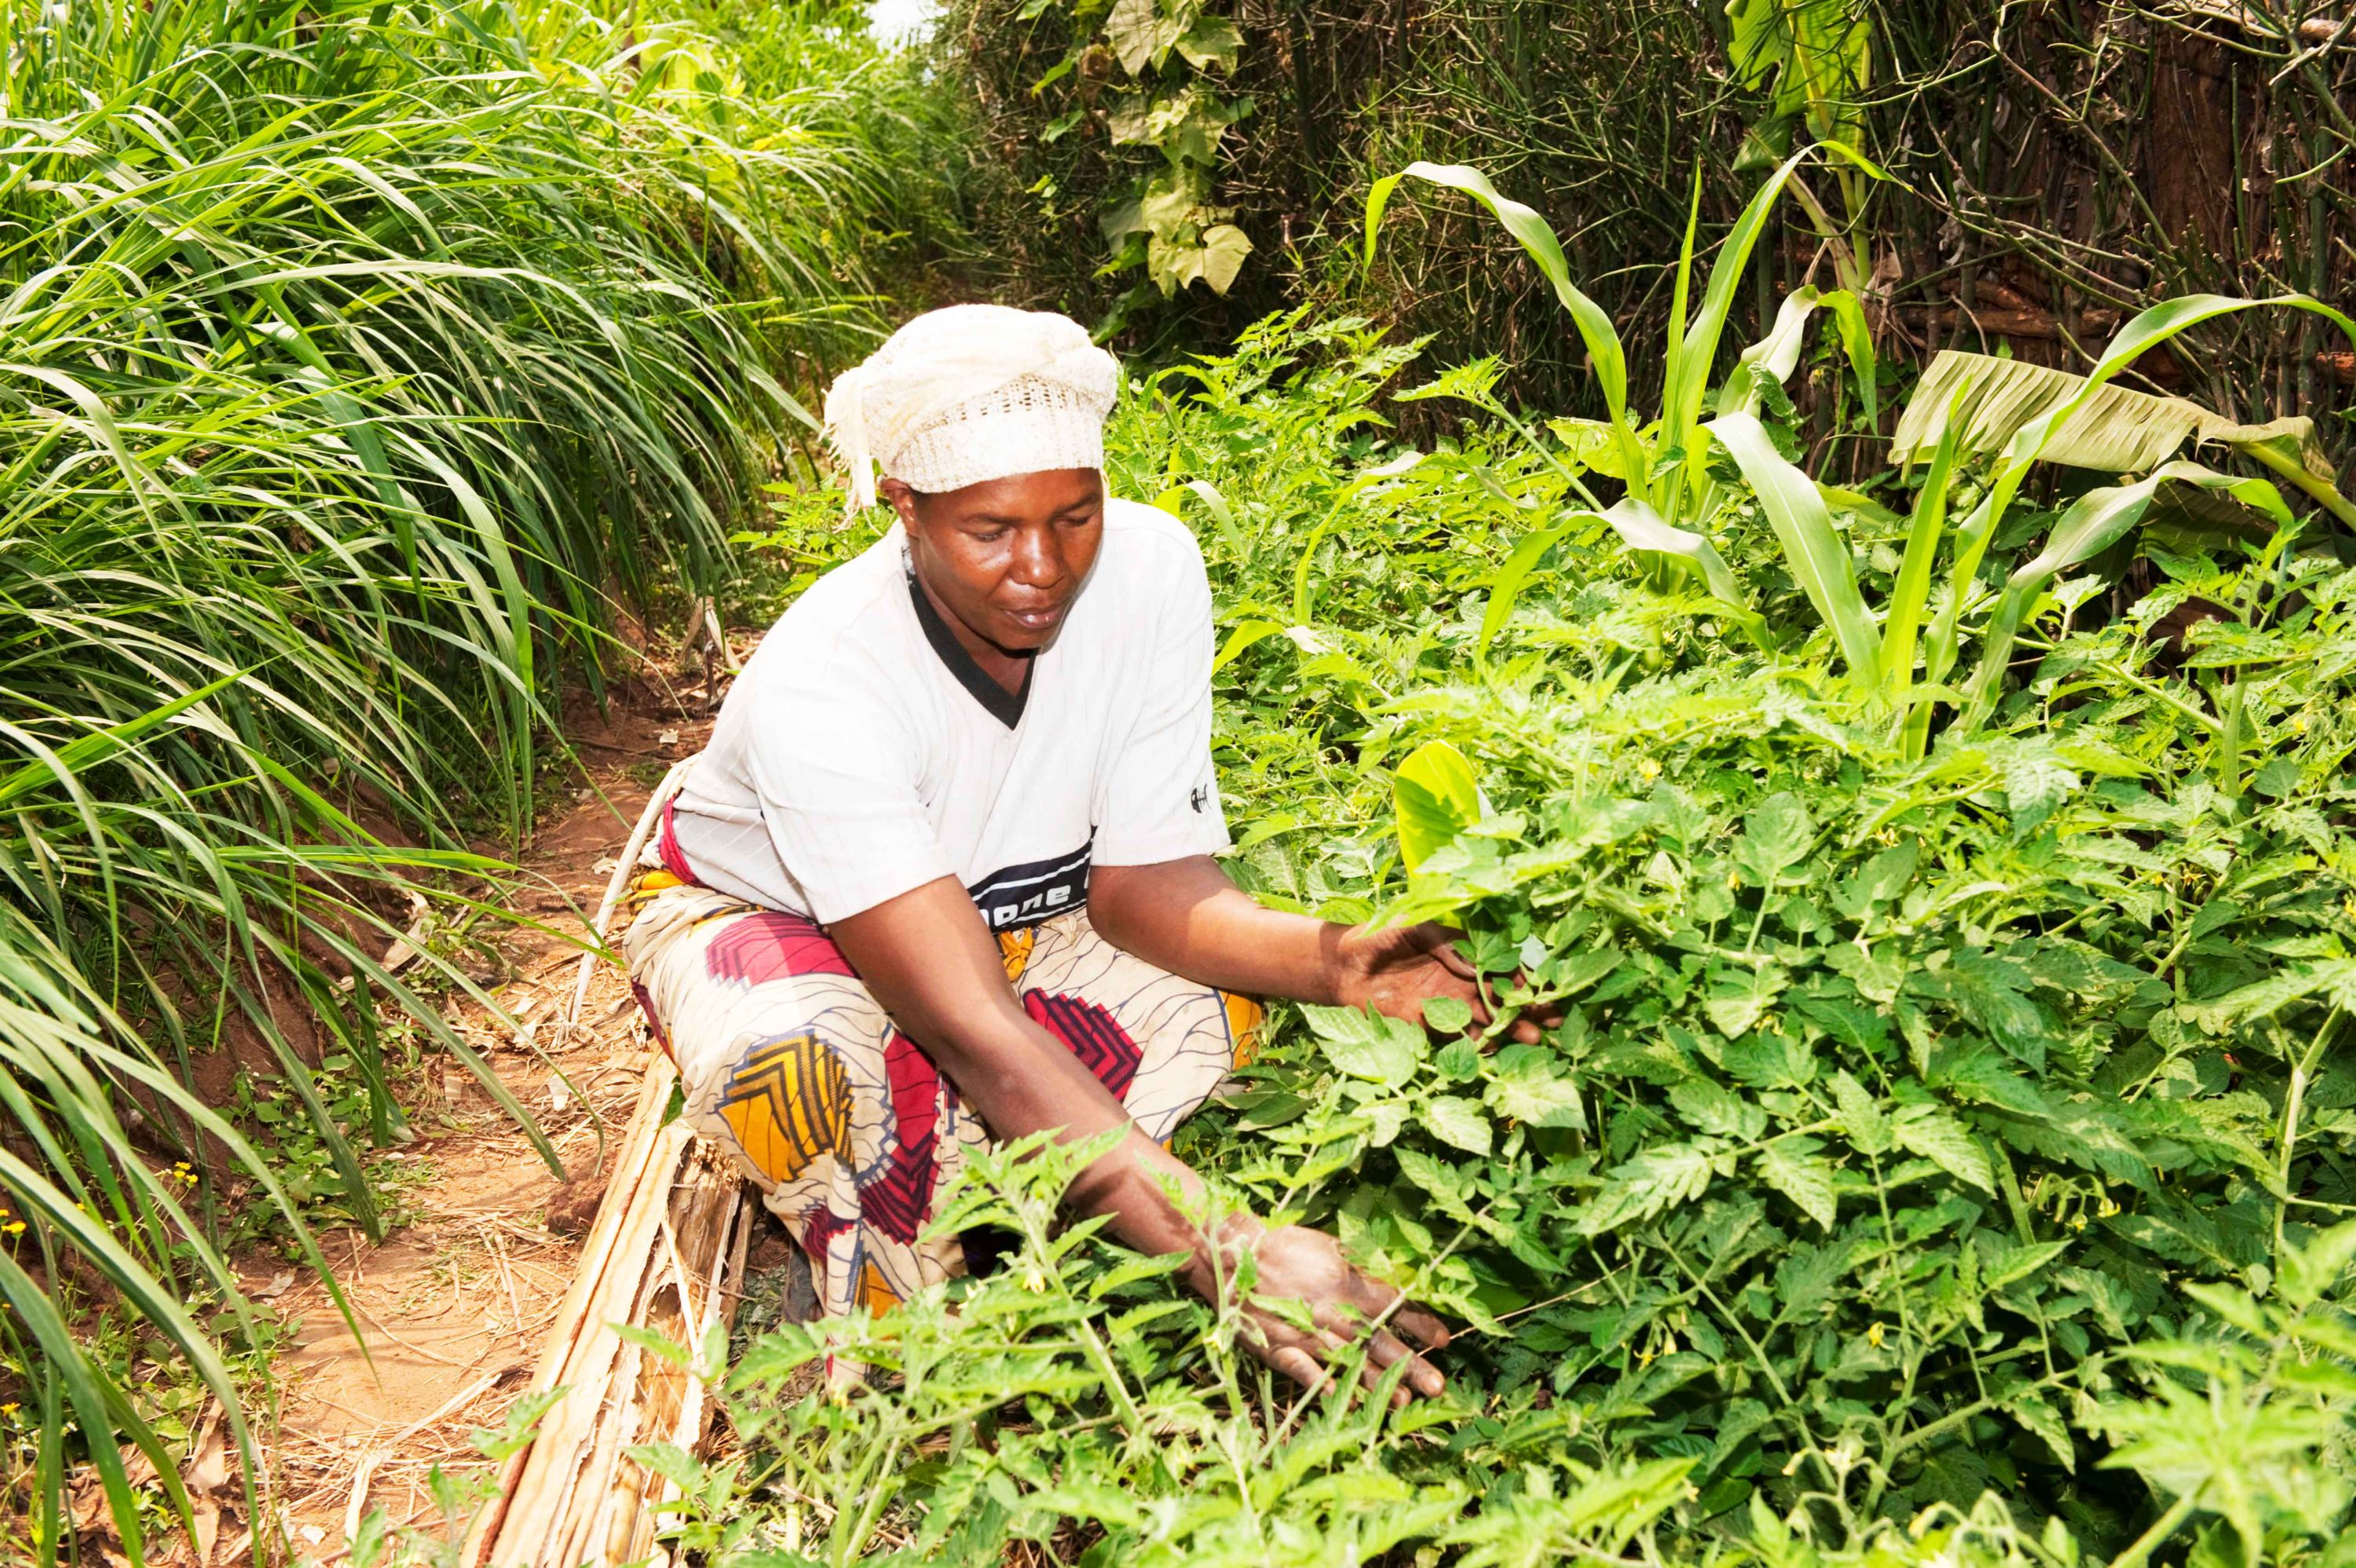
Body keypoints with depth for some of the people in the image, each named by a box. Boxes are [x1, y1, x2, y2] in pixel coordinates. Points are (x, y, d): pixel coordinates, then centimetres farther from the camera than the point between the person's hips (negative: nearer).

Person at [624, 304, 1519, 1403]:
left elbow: (1143, 880, -19)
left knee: (1216, 1002, -24)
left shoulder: (1147, 568, -25)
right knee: (799, 1060, -39)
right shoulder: (817, 687, -38)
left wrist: (1336, 962, -41)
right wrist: (1224, 1251, -56)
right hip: (760, 914, -4)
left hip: (996, 903, 4)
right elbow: (982, 1035, -45)